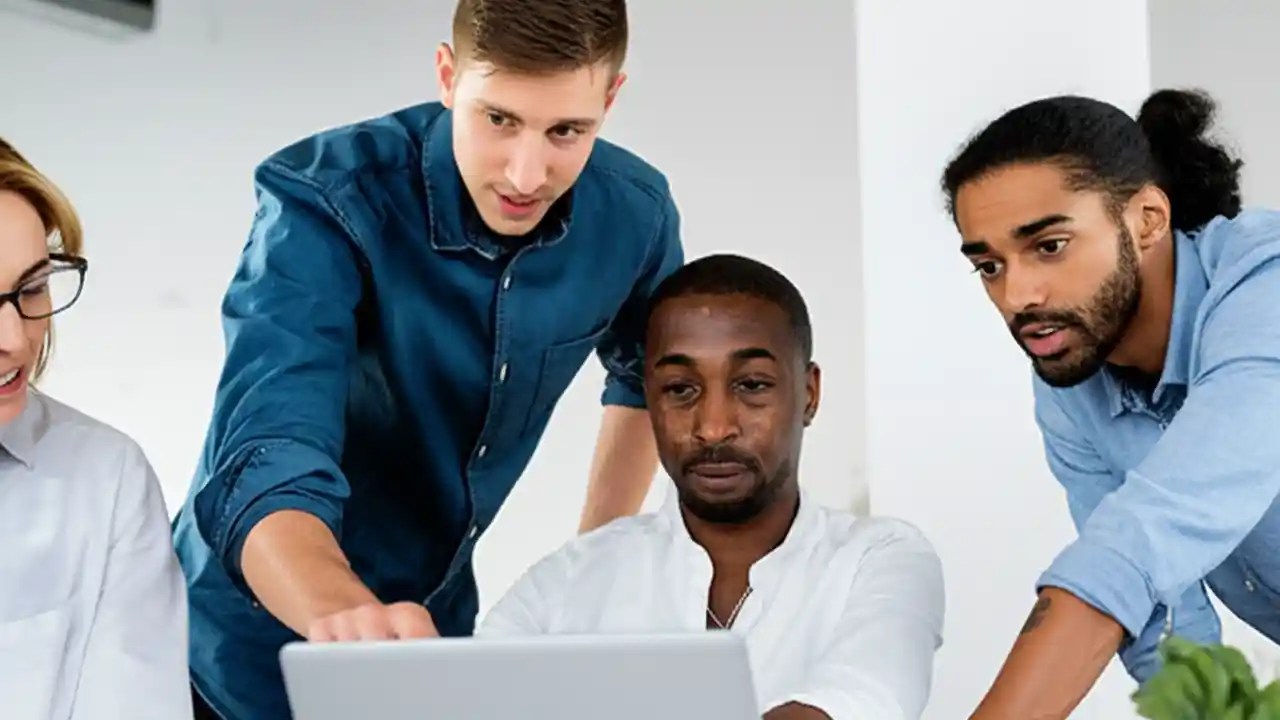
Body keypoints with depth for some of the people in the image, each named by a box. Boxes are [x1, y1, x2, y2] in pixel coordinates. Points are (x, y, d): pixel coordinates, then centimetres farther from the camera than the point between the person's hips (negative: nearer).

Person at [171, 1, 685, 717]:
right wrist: (343, 613, -55)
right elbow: (267, 469, -36)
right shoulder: (326, 199, -26)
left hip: (434, 630, 4)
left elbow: (647, 372, 9)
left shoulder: (634, 212, -12)